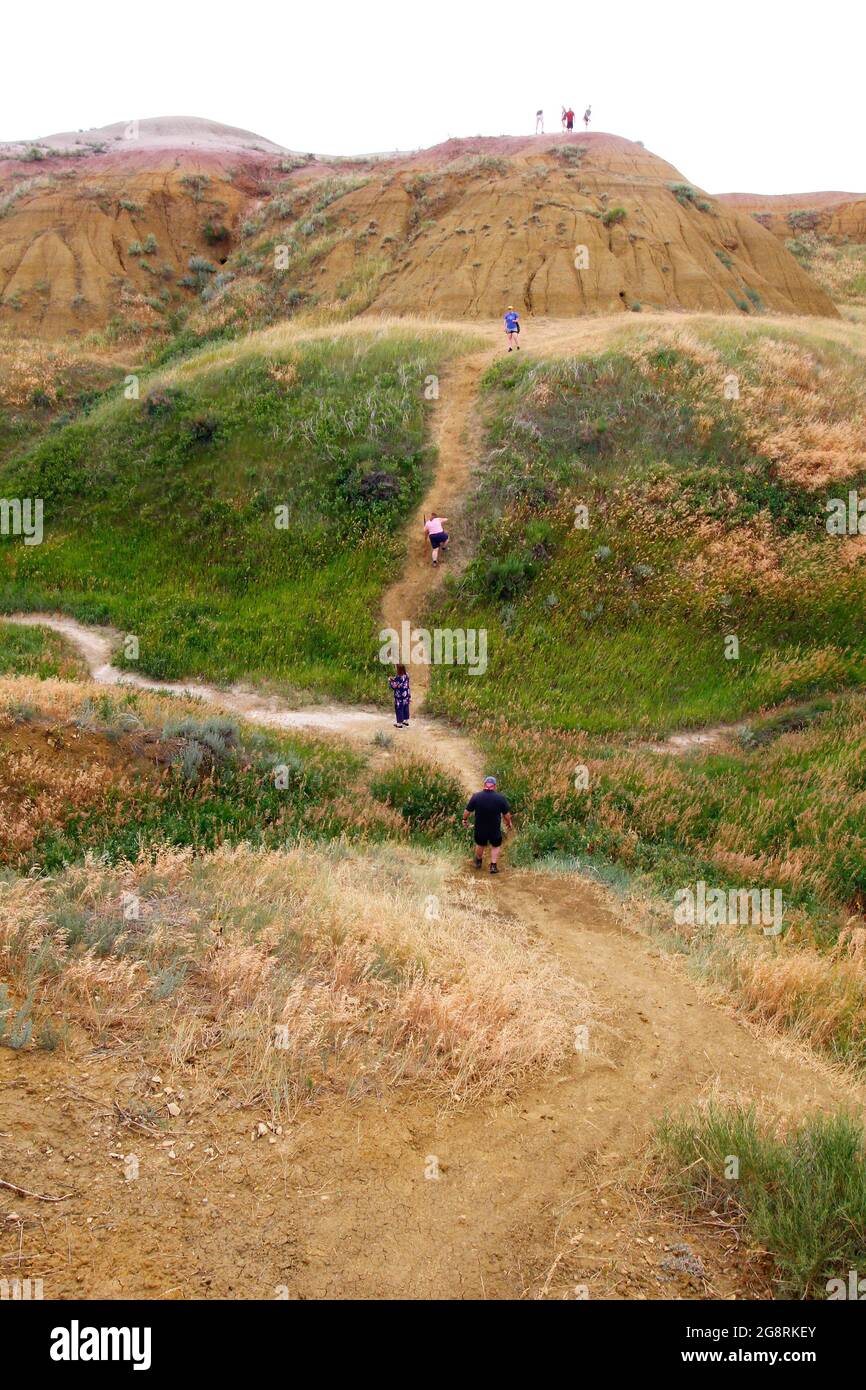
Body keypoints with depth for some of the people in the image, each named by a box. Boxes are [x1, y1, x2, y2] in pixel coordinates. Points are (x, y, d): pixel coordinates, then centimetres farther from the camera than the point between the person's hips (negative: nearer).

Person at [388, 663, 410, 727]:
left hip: (399, 697, -7)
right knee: (405, 708, 19)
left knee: (399, 709, 6)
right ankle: (406, 721, 32)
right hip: (406, 695, 7)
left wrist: (390, 681, -2)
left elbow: (394, 686, -18)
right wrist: (394, 679, 12)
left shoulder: (398, 677, -25)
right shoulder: (406, 675, -2)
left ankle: (399, 723, 15)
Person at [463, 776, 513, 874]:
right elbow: (507, 814, -7)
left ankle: (478, 862, 48)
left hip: (480, 828, 1)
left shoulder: (476, 796, -16)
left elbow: (467, 811, -7)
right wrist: (509, 822, 13)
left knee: (480, 844, 27)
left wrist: (465, 819, 13)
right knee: (495, 846, 23)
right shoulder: (500, 798, -17)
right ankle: (493, 865, 17)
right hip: (495, 829, -1)